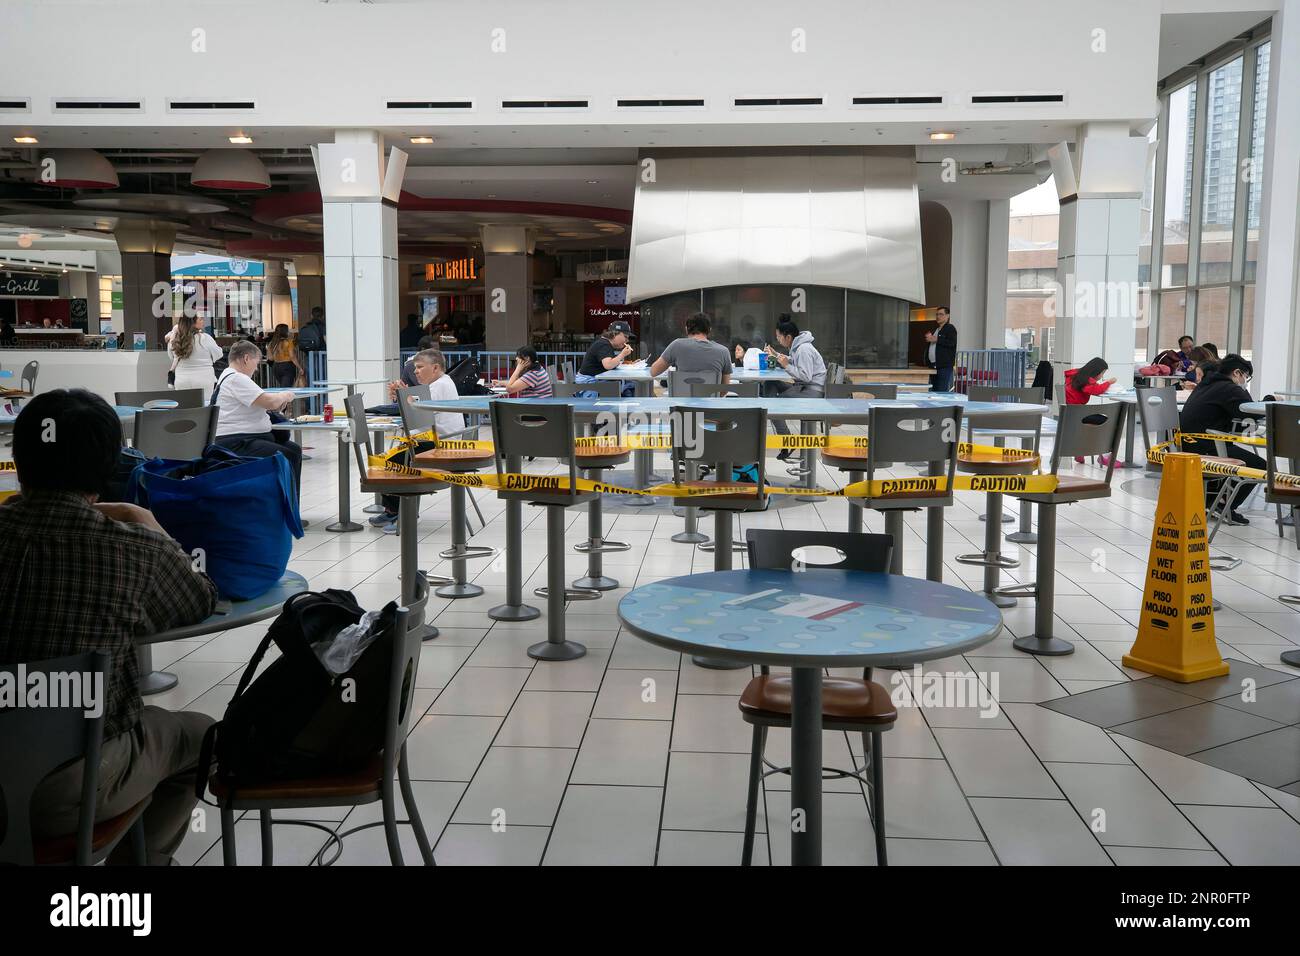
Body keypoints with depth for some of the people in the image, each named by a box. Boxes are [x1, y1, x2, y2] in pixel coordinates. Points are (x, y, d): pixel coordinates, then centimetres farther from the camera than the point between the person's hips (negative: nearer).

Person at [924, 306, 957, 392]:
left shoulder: (950, 328, -3)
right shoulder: (935, 329, 24)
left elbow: (952, 343, -18)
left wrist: (936, 339, -17)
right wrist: (929, 338, 13)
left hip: (944, 366, -9)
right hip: (933, 365, 9)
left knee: (941, 391, -12)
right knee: (933, 391, 8)